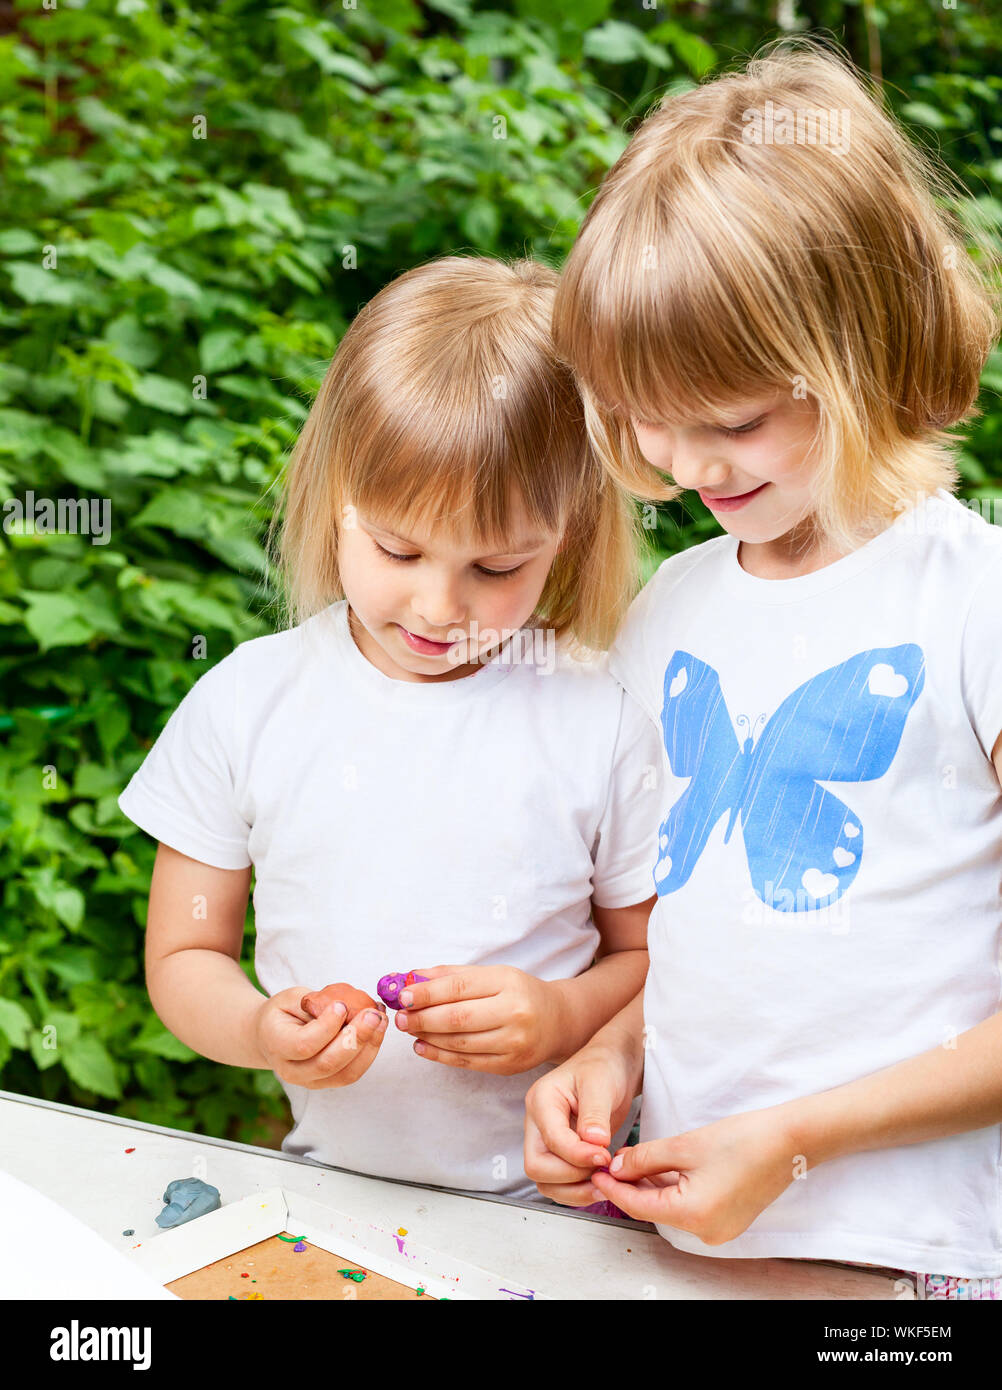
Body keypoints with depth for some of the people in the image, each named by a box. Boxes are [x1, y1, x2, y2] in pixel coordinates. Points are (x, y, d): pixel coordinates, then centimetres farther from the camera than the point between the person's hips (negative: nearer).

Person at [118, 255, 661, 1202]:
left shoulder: (605, 722, -5)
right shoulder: (244, 704, -2)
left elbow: (655, 958, 7)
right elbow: (182, 956, 7)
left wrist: (562, 1016, -12)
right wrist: (261, 1032, -13)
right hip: (334, 1185, 0)